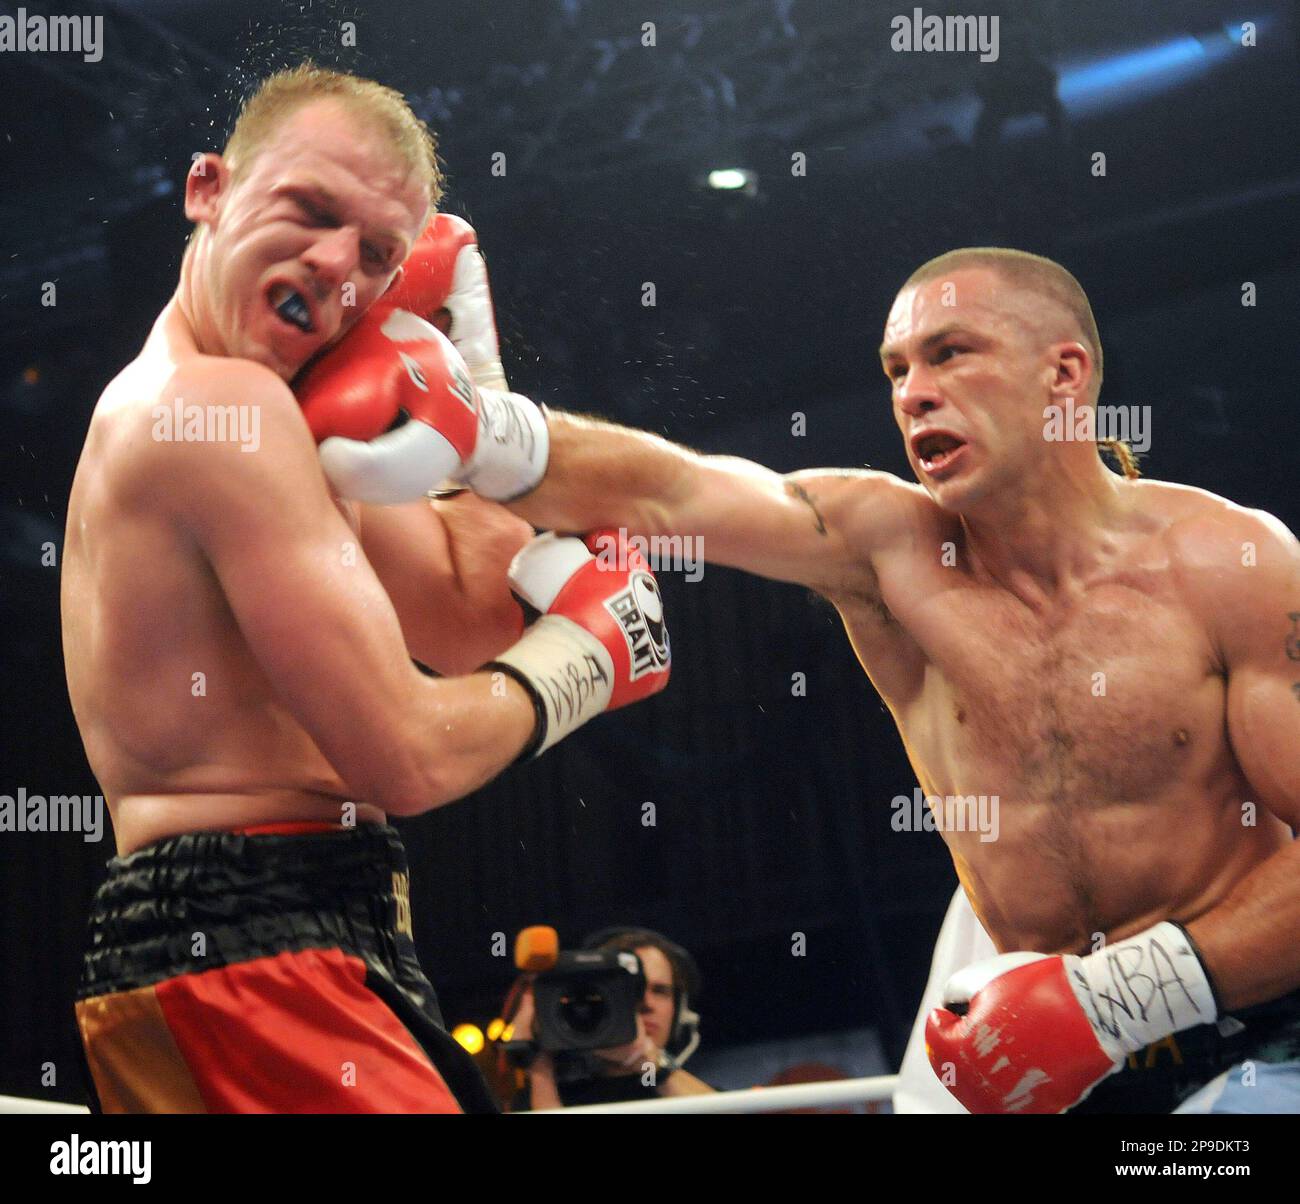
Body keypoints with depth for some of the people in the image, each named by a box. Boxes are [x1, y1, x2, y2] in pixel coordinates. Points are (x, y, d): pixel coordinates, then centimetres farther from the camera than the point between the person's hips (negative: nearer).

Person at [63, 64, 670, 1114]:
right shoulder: (227, 405, -14)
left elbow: (474, 629, 16)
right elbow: (409, 754, -17)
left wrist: (468, 416, 6)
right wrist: (588, 646, 0)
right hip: (253, 957, -11)